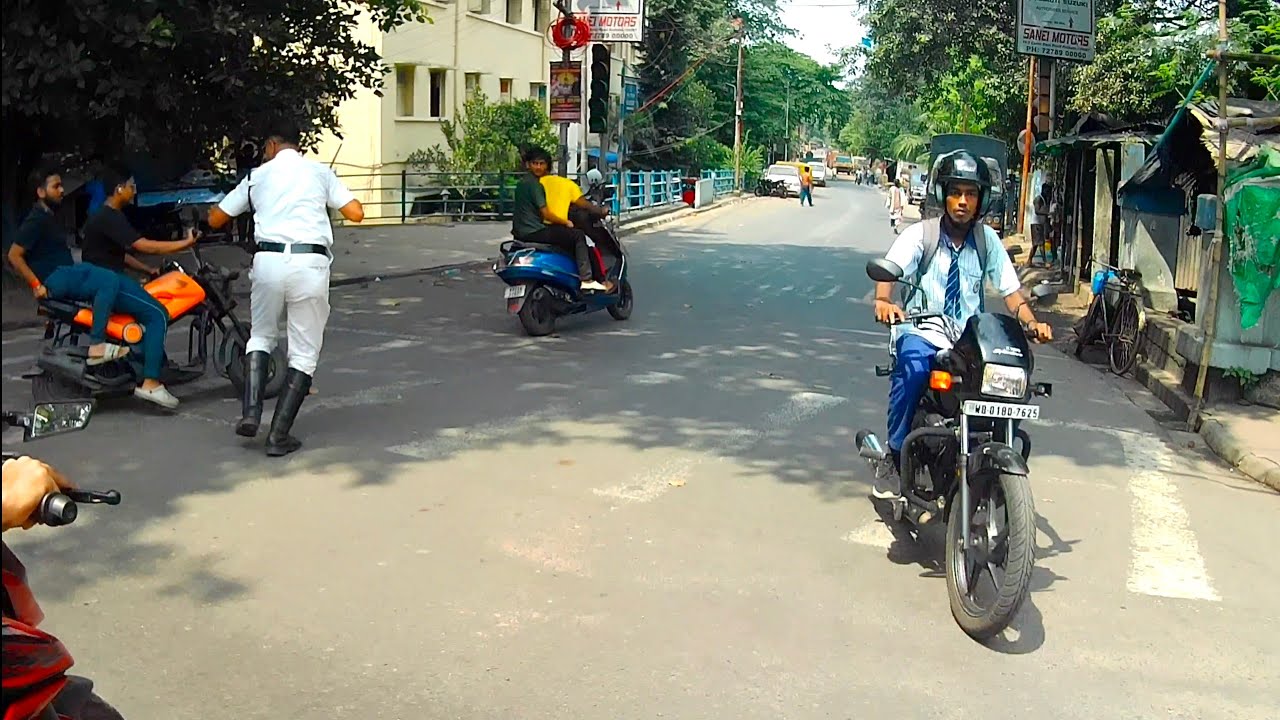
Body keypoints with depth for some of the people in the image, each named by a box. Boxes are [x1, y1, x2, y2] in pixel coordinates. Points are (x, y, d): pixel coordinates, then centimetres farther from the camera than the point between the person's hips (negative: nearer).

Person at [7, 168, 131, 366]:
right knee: (110, 280, -27)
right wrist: (36, 285, -19)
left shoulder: (47, 216, 19)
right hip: (55, 279, -11)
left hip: (64, 273, 11)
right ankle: (97, 346, -30)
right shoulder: (37, 219, -12)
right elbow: (14, 255, -18)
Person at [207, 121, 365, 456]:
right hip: (310, 262, -1)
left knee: (261, 337, 24)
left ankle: (250, 413, 8)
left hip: (268, 260, 1)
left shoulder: (257, 175, 14)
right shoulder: (319, 171, 11)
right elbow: (356, 213, 6)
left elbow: (215, 219, 20)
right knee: (304, 352, 7)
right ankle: (279, 435, 3)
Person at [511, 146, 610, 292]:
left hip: (521, 233, 11)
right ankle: (586, 279, -13)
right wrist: (566, 222, -2)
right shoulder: (534, 184, -14)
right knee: (578, 235, -8)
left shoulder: (523, 182, 18)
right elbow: (546, 214, -18)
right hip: (534, 231, -11)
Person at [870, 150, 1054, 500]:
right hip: (922, 331, -3)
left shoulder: (987, 239, 8)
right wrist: (884, 300, -39)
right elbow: (890, 268, -18)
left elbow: (1009, 288, 5)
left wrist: (1031, 321, -13)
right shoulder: (921, 234, -2)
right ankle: (895, 459, -23)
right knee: (912, 369, -36)